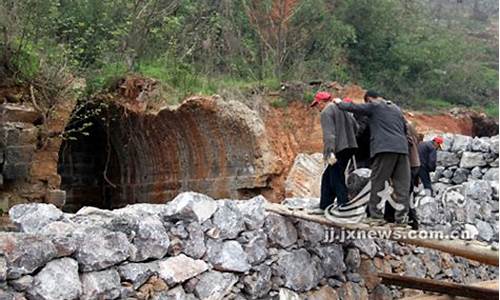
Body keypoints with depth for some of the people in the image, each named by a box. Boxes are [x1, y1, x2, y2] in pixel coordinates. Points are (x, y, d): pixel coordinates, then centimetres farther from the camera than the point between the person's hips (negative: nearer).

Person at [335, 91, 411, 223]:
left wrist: (339, 103, 19)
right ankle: (401, 214, 0)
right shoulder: (396, 109, 27)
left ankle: (373, 211, -3)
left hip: (384, 148, -6)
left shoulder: (374, 106, 6)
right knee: (402, 182, 3)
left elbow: (353, 107, 4)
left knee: (377, 180, -2)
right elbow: (405, 128, 30)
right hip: (402, 148, 6)